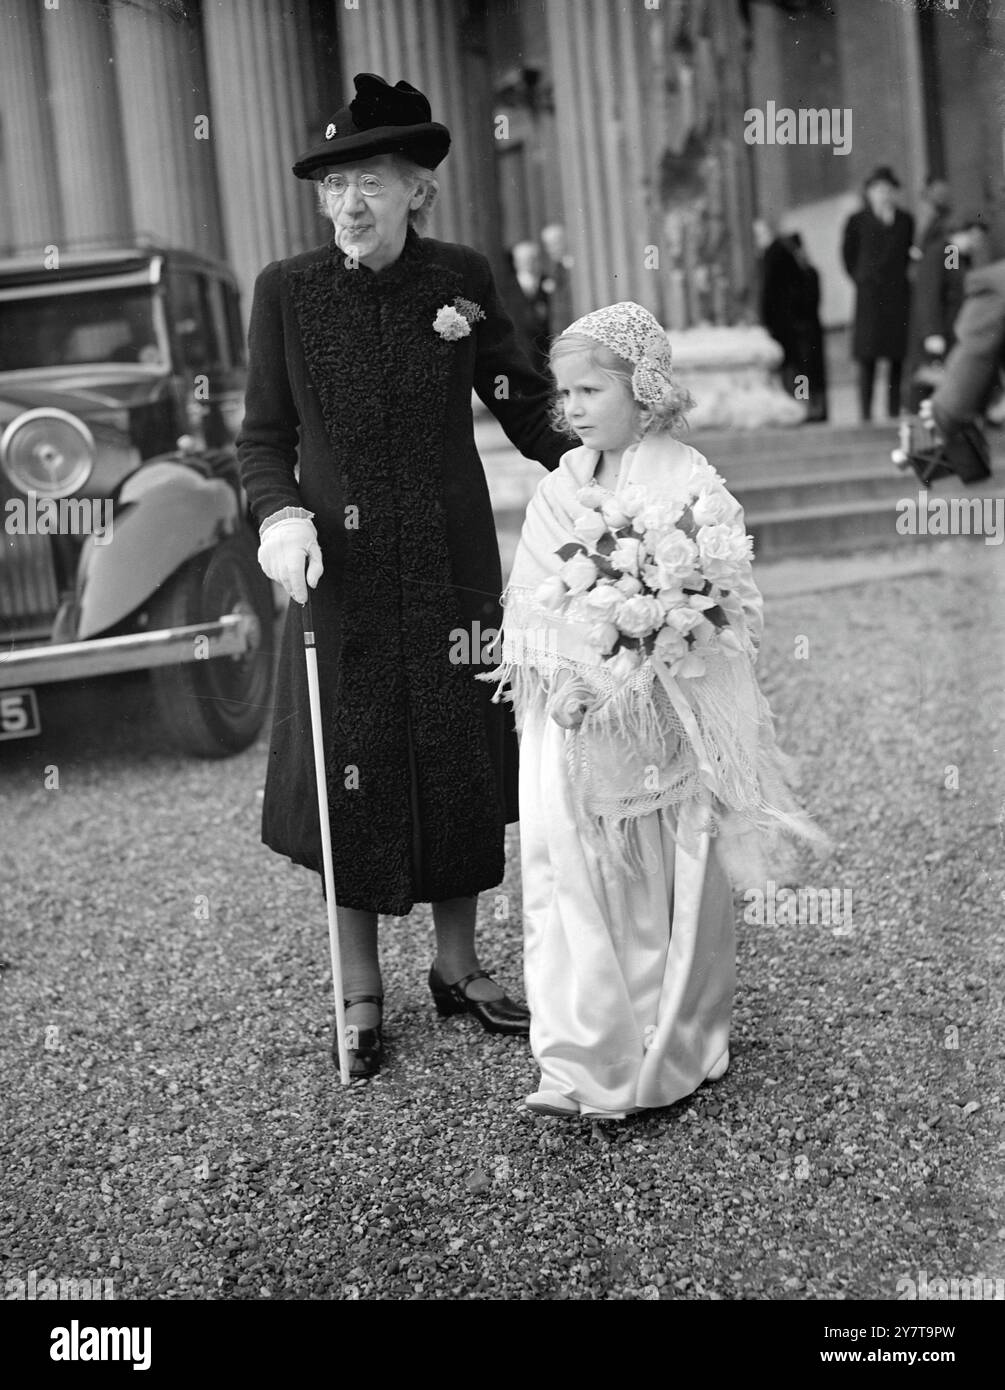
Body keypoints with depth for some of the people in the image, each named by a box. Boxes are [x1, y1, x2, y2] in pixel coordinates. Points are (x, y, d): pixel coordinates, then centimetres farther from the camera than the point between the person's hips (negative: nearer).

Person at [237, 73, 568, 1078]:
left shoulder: (461, 278, -3)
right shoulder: (285, 290, -5)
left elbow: (524, 403, 4)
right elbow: (263, 437, -1)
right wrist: (279, 514, -19)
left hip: (452, 567, 2)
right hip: (342, 572, -1)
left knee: (463, 765, 11)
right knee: (353, 778, 6)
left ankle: (457, 967, 30)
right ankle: (360, 994, 23)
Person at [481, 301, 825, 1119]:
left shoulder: (689, 484, -8)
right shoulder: (558, 490, 7)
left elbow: (728, 608, -12)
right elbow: (528, 609, 6)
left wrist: (633, 667, -19)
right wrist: (559, 679, -11)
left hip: (664, 725, -4)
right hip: (573, 724, 4)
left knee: (667, 888, 7)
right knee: (573, 880, 0)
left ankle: (675, 1054, 24)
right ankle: (588, 1065, 6)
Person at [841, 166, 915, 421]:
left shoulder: (906, 221, 11)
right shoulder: (857, 221, 3)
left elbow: (910, 254, 17)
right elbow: (848, 256, 10)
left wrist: (901, 277, 8)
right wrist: (862, 279, 6)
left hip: (899, 294, 3)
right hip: (869, 295, -3)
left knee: (898, 356, 0)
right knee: (867, 355, -7)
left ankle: (894, 411, 4)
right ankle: (865, 413, -5)